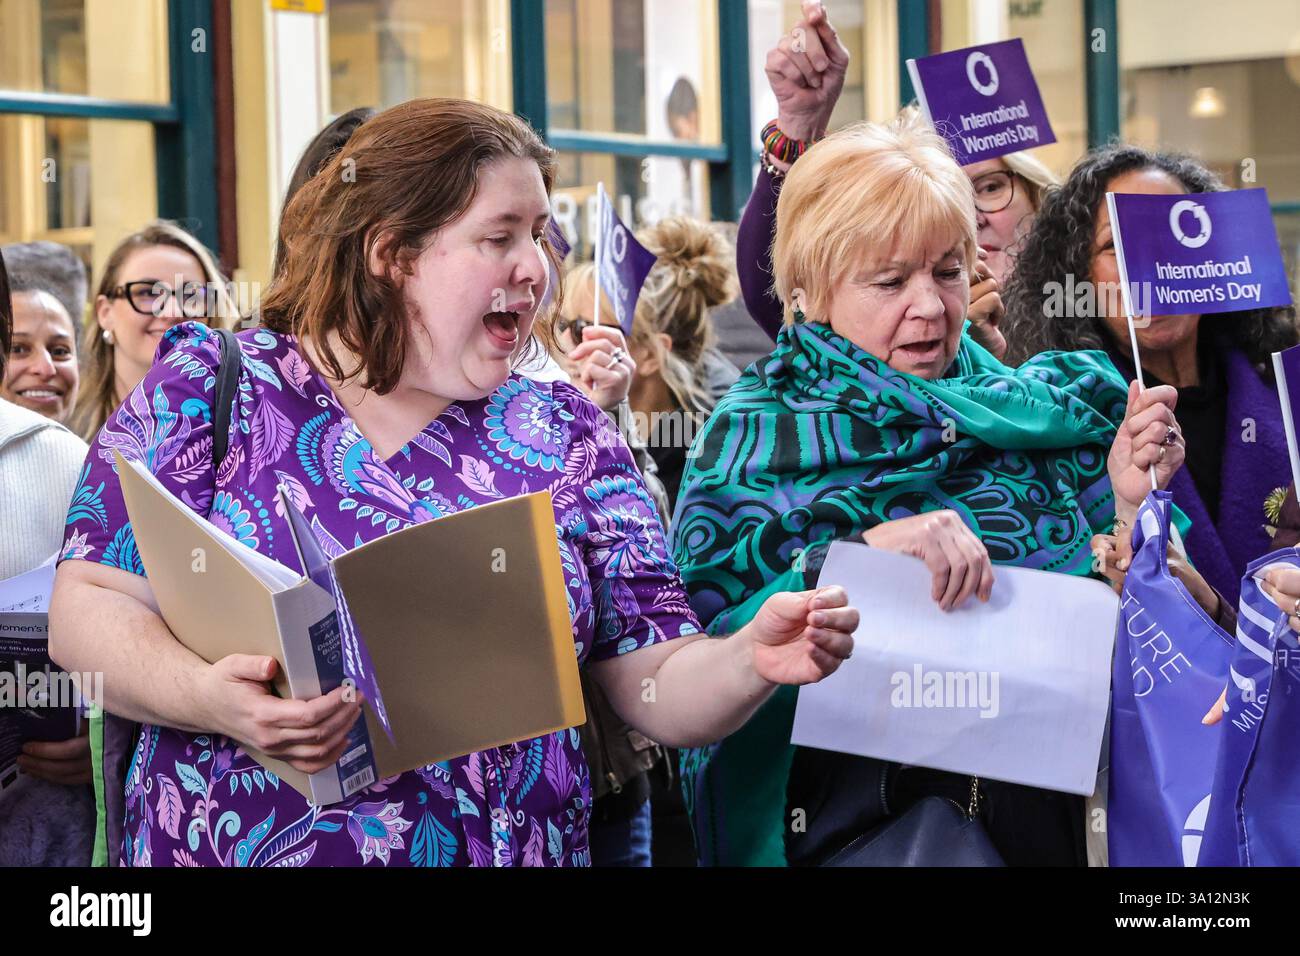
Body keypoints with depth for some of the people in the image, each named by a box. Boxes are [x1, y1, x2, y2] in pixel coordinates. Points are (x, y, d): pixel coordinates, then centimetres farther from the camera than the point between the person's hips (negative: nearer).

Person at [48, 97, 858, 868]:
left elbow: (657, 685, 1)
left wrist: (754, 663, -19)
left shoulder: (568, 437, 3)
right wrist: (206, 696, -25)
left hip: (512, 848, 2)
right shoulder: (208, 389, -2)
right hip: (229, 847, -2)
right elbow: (87, 609, -7)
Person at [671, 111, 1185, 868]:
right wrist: (860, 556, -19)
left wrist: (1129, 503, -3)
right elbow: (702, 651, -10)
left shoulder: (1039, 406, 12)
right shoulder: (759, 435, 3)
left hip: (1041, 804, 3)